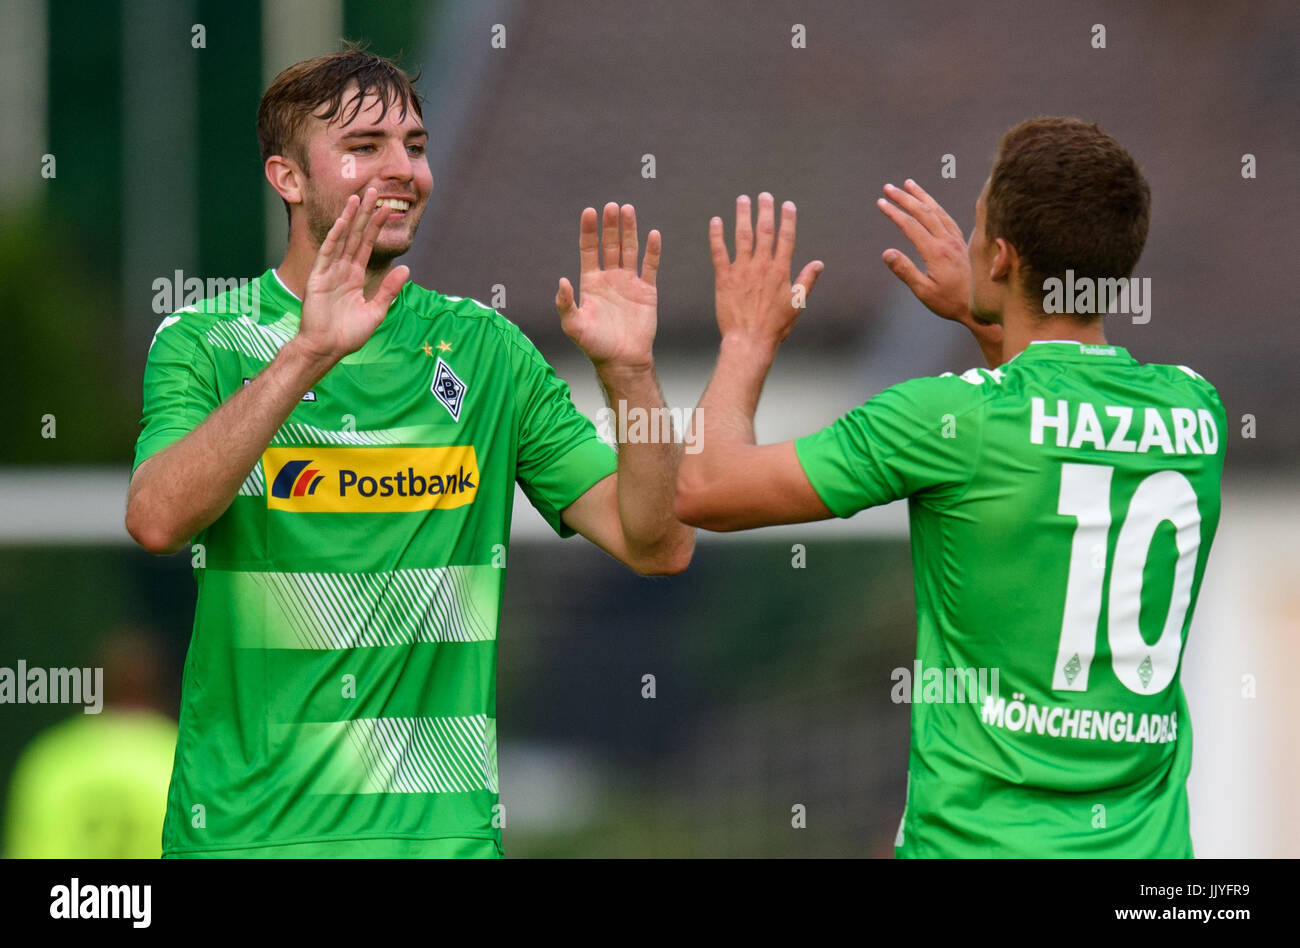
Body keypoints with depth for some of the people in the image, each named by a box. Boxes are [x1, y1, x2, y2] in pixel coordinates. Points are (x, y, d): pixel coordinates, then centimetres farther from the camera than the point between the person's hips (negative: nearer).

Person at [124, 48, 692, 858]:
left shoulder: (484, 350, 7)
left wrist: (630, 372, -14)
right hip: (246, 825, -2)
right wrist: (309, 353, -28)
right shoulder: (207, 343, 0)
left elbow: (657, 546, 2)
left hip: (441, 824, 2)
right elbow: (157, 520, -20)